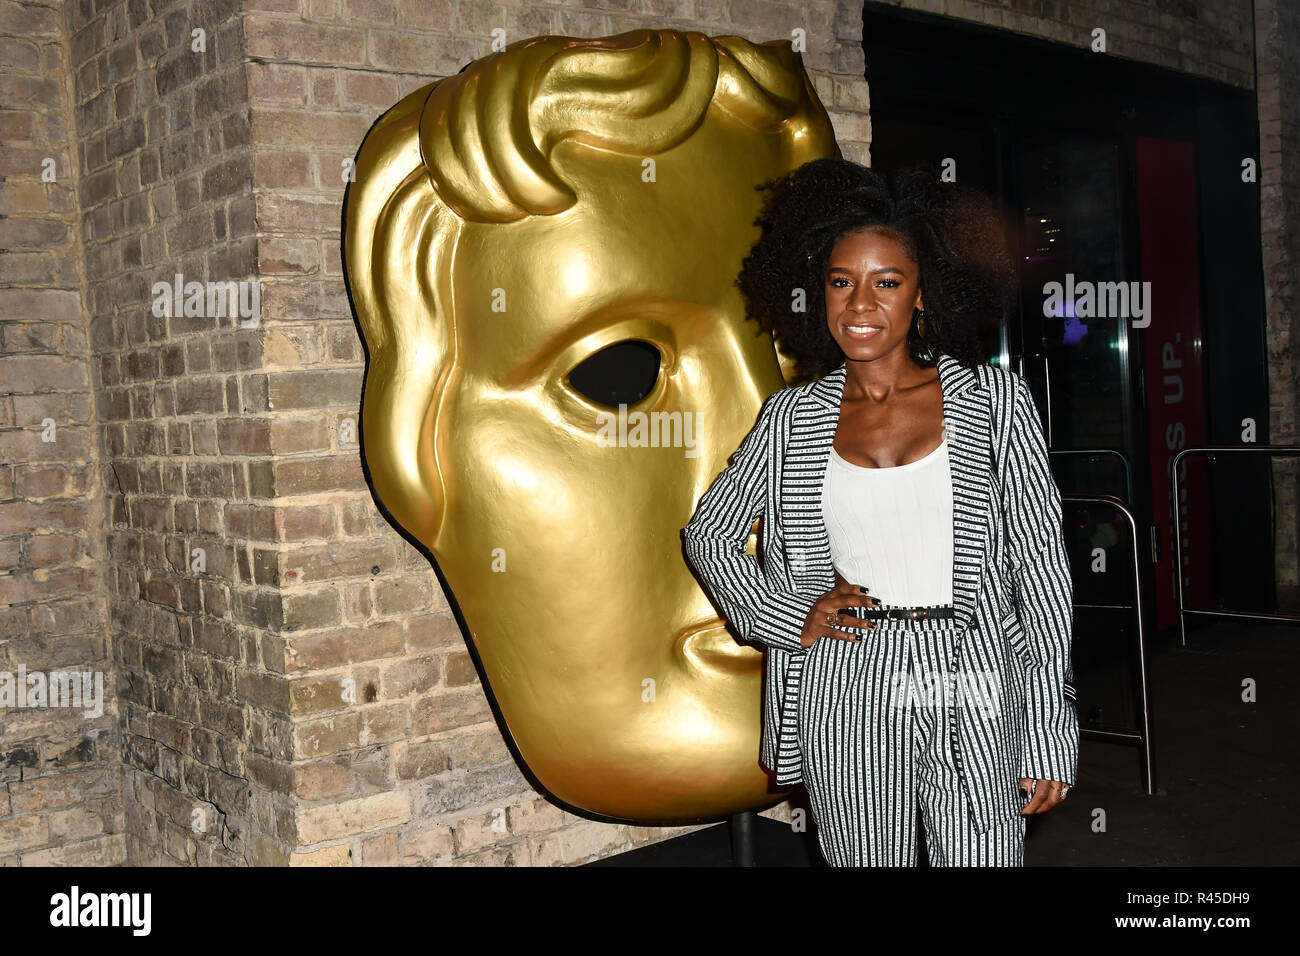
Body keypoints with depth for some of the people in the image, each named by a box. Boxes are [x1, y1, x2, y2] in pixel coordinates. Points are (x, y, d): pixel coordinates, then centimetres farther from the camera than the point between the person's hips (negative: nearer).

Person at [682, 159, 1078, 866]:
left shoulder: (992, 398, 0)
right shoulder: (792, 416, 4)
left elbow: (1041, 565, 0)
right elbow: (707, 534, 15)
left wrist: (1049, 736, -3)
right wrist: (790, 618, 0)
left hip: (971, 684, -1)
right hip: (843, 696, 1)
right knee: (865, 862, 9)